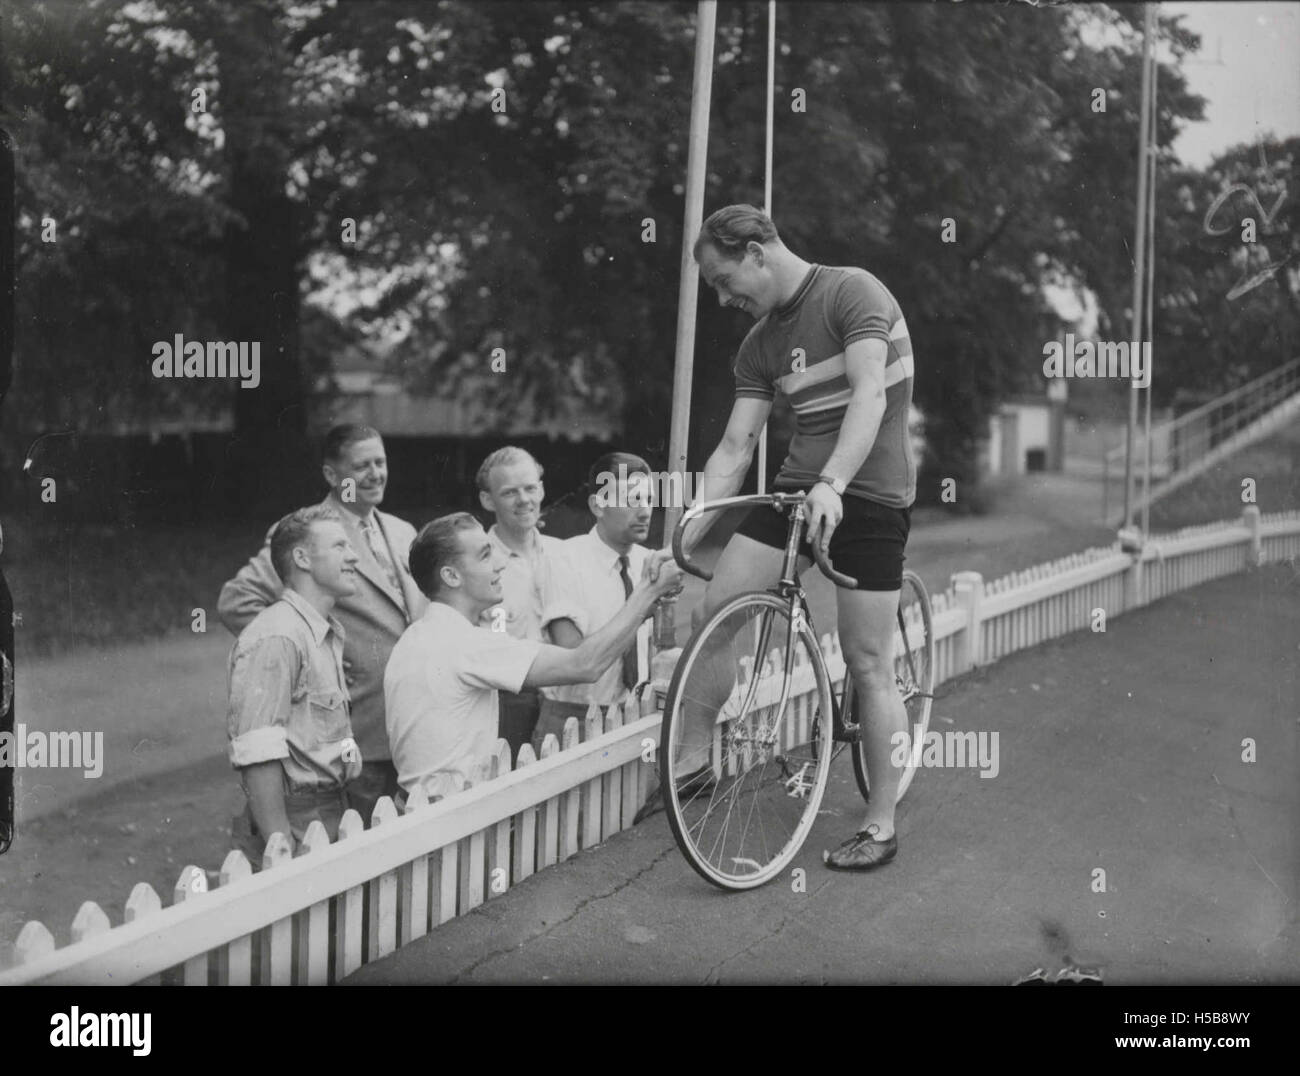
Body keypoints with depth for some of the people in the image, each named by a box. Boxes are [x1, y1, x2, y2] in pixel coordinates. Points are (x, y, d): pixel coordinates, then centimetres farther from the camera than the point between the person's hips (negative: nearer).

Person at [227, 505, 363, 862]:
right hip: (295, 827, -9)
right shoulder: (275, 639, -16)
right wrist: (282, 848, -24)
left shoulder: (329, 635, 15)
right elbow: (257, 756, -22)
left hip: (330, 819, 9)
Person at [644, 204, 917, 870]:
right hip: (798, 486, 6)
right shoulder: (759, 344, 9)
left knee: (868, 665, -4)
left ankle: (881, 825, 6)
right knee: (716, 606, -7)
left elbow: (870, 395, -24)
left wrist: (832, 483, -37)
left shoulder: (853, 292, -11)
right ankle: (695, 753, 11)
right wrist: (683, 541, -2)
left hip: (870, 495, -6)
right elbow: (735, 449, 6)